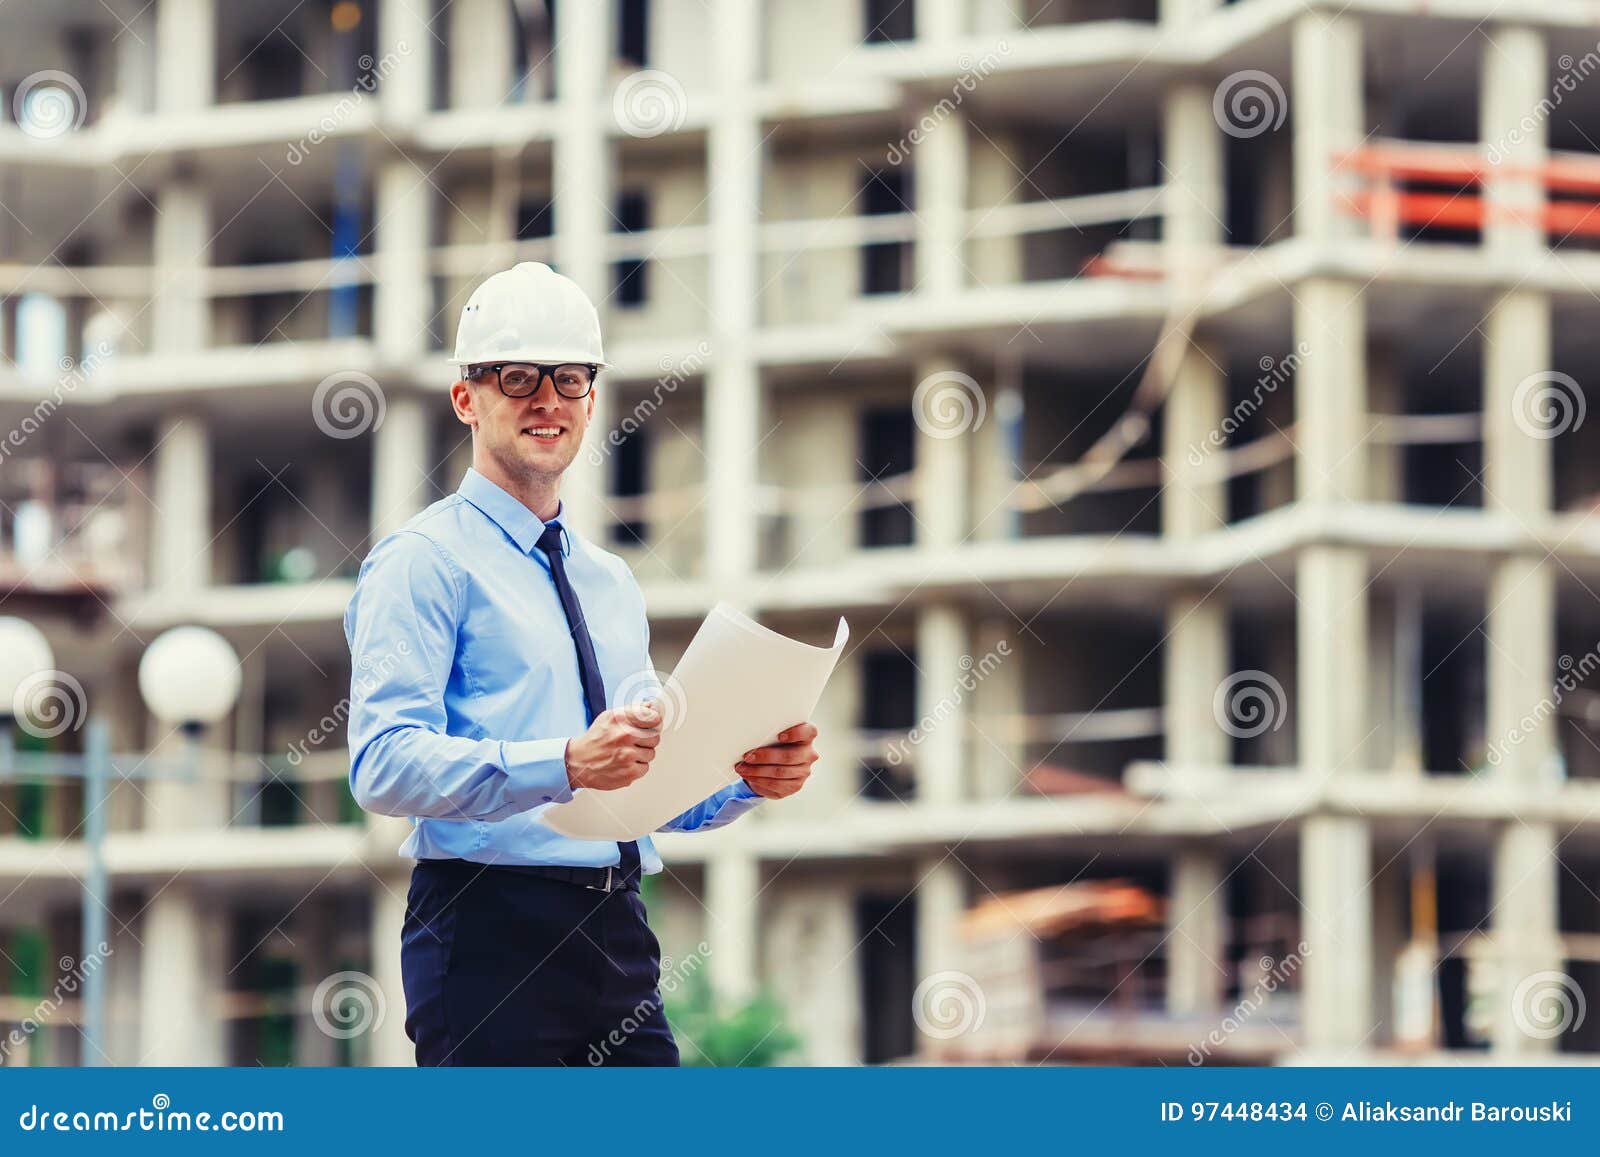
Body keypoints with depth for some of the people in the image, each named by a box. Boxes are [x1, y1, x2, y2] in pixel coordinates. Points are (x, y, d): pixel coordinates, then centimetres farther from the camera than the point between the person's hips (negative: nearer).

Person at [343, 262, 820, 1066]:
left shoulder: (612, 584, 23)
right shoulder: (424, 561, -1)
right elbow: (383, 765, -15)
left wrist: (751, 776, 0)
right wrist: (565, 765, -27)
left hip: (617, 936, 7)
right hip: (490, 931, -7)